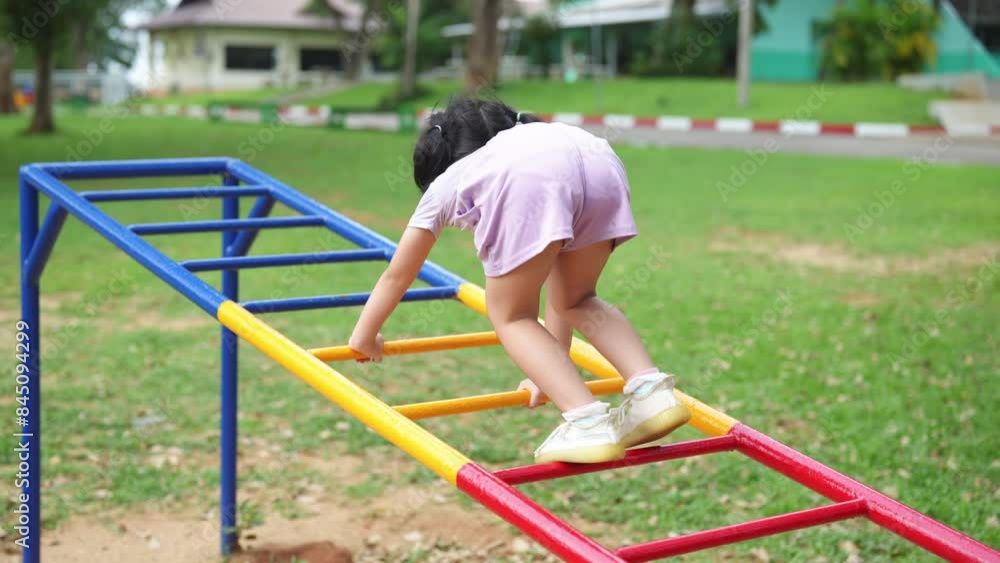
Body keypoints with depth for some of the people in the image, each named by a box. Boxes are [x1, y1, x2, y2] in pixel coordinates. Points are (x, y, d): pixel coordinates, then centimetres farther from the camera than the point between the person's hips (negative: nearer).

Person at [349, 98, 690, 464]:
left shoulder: (444, 186, 38)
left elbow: (397, 274, 47)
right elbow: (556, 284, 50)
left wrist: (364, 337, 61)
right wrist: (554, 367, 57)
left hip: (528, 178, -5)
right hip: (599, 163, 5)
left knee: (510, 316, 14)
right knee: (576, 300, 26)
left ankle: (588, 421, -2)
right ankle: (651, 389, 8)